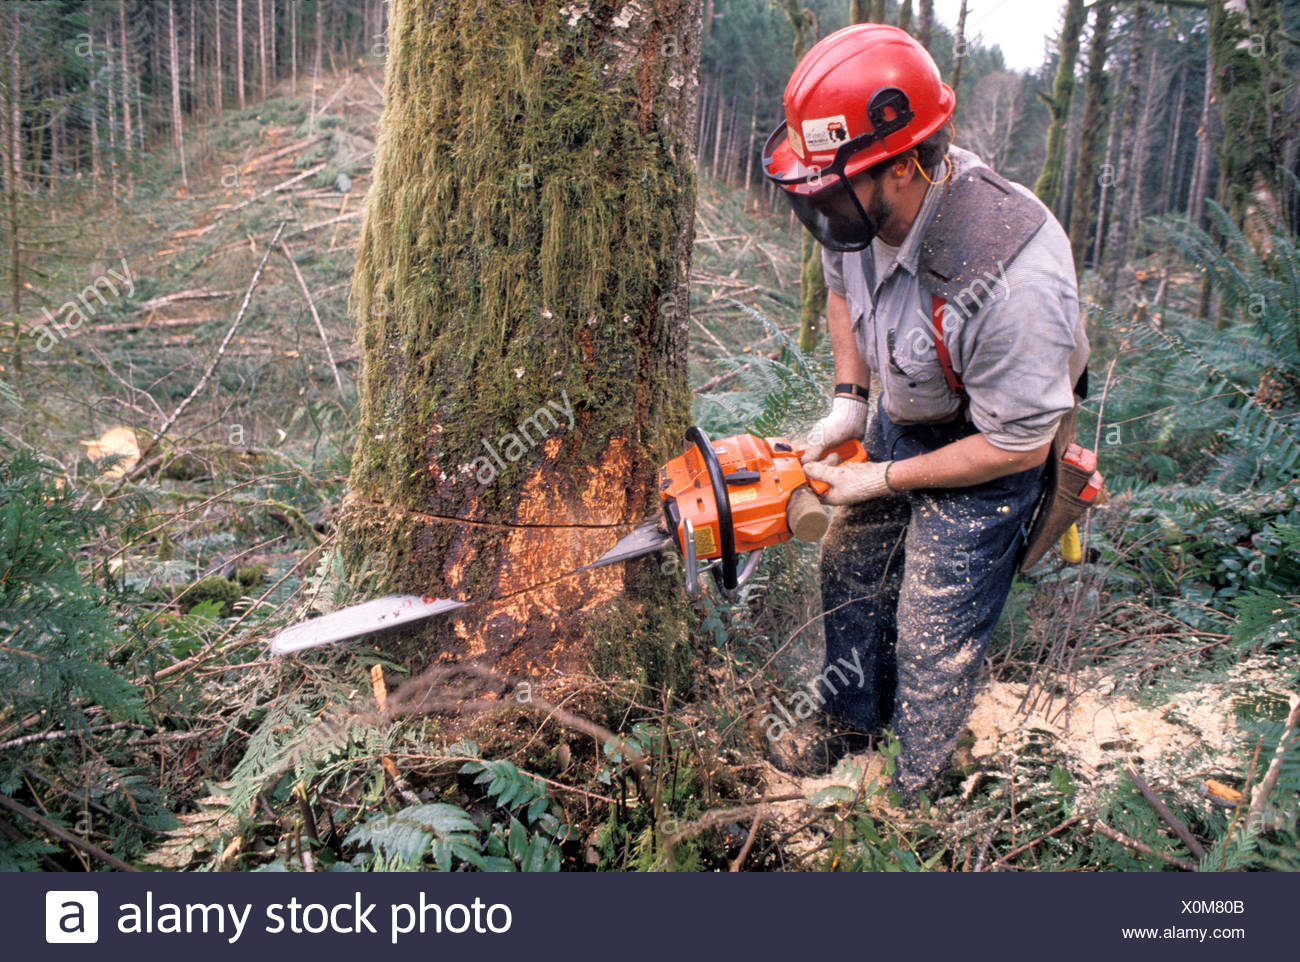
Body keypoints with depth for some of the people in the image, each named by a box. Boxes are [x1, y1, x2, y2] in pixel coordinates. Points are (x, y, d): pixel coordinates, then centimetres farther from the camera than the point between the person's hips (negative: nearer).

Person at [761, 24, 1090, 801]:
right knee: (851, 576, 19)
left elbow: (1020, 446, -27)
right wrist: (849, 401, -3)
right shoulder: (863, 203, -19)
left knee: (935, 644, 3)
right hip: (900, 418, 7)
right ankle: (850, 727, 44)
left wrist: (883, 480, -19)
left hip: (986, 454, -7)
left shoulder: (1013, 279, -40)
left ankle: (913, 797, 29)